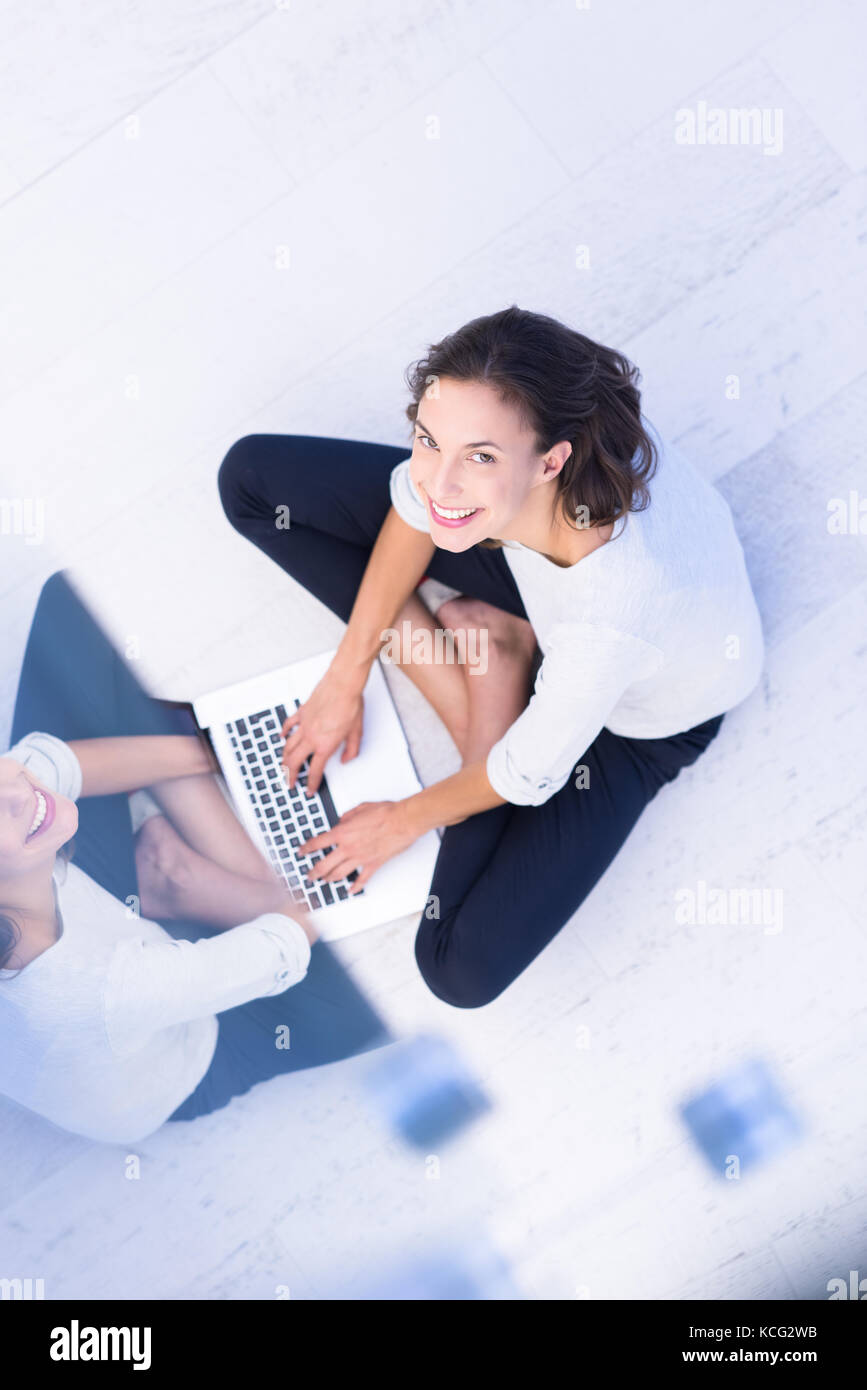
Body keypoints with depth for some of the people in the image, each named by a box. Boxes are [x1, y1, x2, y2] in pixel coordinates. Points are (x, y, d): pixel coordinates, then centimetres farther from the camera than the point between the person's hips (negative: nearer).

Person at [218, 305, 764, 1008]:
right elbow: (414, 503, -9)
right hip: (517, 555, 5)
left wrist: (403, 821, -6)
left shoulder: (616, 611, -47)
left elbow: (530, 775, -26)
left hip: (642, 713, -4)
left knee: (464, 970, -12)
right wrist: (347, 676, -2)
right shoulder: (493, 413, -34)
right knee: (252, 478, 0)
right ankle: (491, 644, 1)